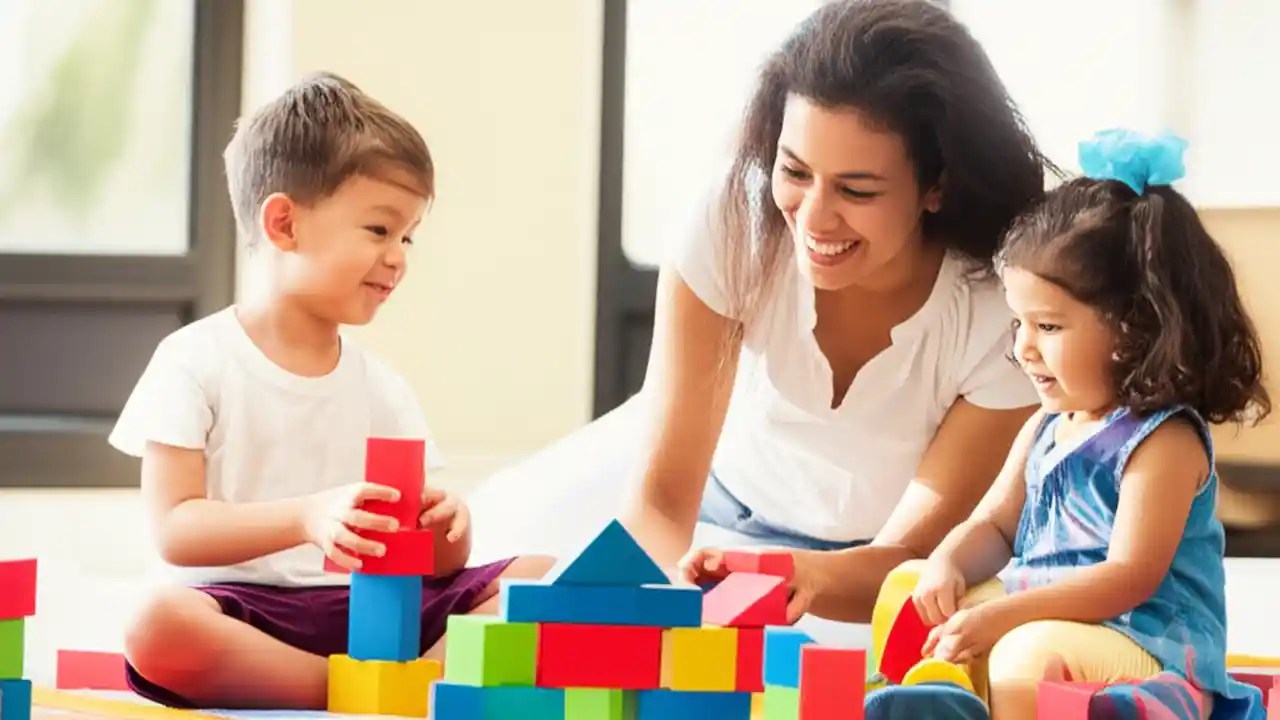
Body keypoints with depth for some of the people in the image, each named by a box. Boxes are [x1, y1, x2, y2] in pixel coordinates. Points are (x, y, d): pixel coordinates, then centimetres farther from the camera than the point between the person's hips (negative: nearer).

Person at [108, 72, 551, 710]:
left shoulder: (381, 388, 15)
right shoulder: (196, 363, 0)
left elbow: (426, 563, 11)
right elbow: (174, 530, -11)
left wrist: (442, 533, -14)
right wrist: (307, 518, -27)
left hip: (368, 610, 5)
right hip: (246, 611, -4)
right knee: (160, 622, -39)